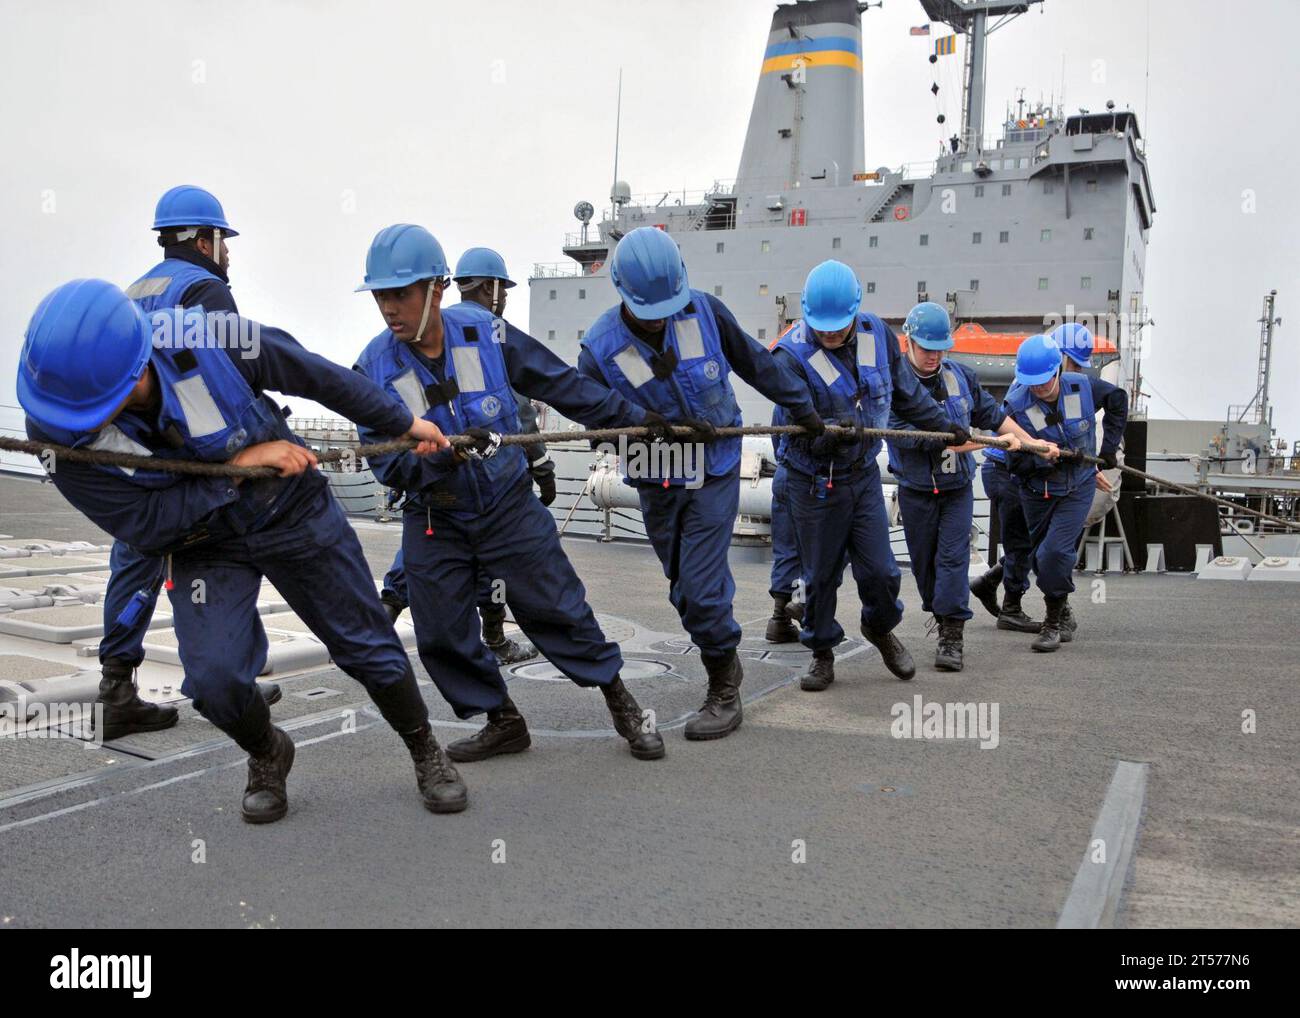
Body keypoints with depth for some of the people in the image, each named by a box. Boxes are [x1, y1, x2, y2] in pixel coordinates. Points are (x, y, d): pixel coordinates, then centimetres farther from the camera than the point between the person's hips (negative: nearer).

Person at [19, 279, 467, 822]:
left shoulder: (208, 340, -29)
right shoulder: (59, 432, -24)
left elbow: (319, 376, -13)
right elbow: (143, 525, -20)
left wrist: (404, 423, -1)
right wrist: (236, 467, -27)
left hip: (294, 511, -1)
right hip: (200, 546, 1)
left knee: (367, 646, 5)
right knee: (214, 678, -16)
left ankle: (425, 751, 30)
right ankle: (267, 756, 17)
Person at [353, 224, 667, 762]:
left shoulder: (484, 331, -12)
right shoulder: (375, 366, -11)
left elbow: (563, 385, -3)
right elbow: (384, 460, -15)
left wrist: (633, 417, 0)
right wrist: (441, 456, -33)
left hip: (509, 505, -2)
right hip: (433, 521, 2)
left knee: (558, 610, 2)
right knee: (442, 637, 3)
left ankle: (622, 703, 21)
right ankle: (502, 722, 25)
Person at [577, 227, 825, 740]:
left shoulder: (704, 310, -11)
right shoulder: (600, 350, -15)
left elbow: (755, 363, 4)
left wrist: (802, 407, 13)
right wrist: (674, 426, -27)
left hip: (714, 474, -2)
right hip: (656, 482, 2)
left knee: (701, 589, -9)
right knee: (686, 590, 13)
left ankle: (724, 693, 7)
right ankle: (726, 665, 37)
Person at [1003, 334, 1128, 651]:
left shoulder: (1082, 387, -14)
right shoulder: (1016, 405, -19)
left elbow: (1118, 399, 10)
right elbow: (1017, 464, -17)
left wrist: (1109, 446, 5)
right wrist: (1049, 458, -34)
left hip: (1078, 489, -1)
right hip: (1037, 492, 1)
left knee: (1055, 552, -19)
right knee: (1043, 558, 13)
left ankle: (1054, 622, -2)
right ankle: (1064, 617, 38)